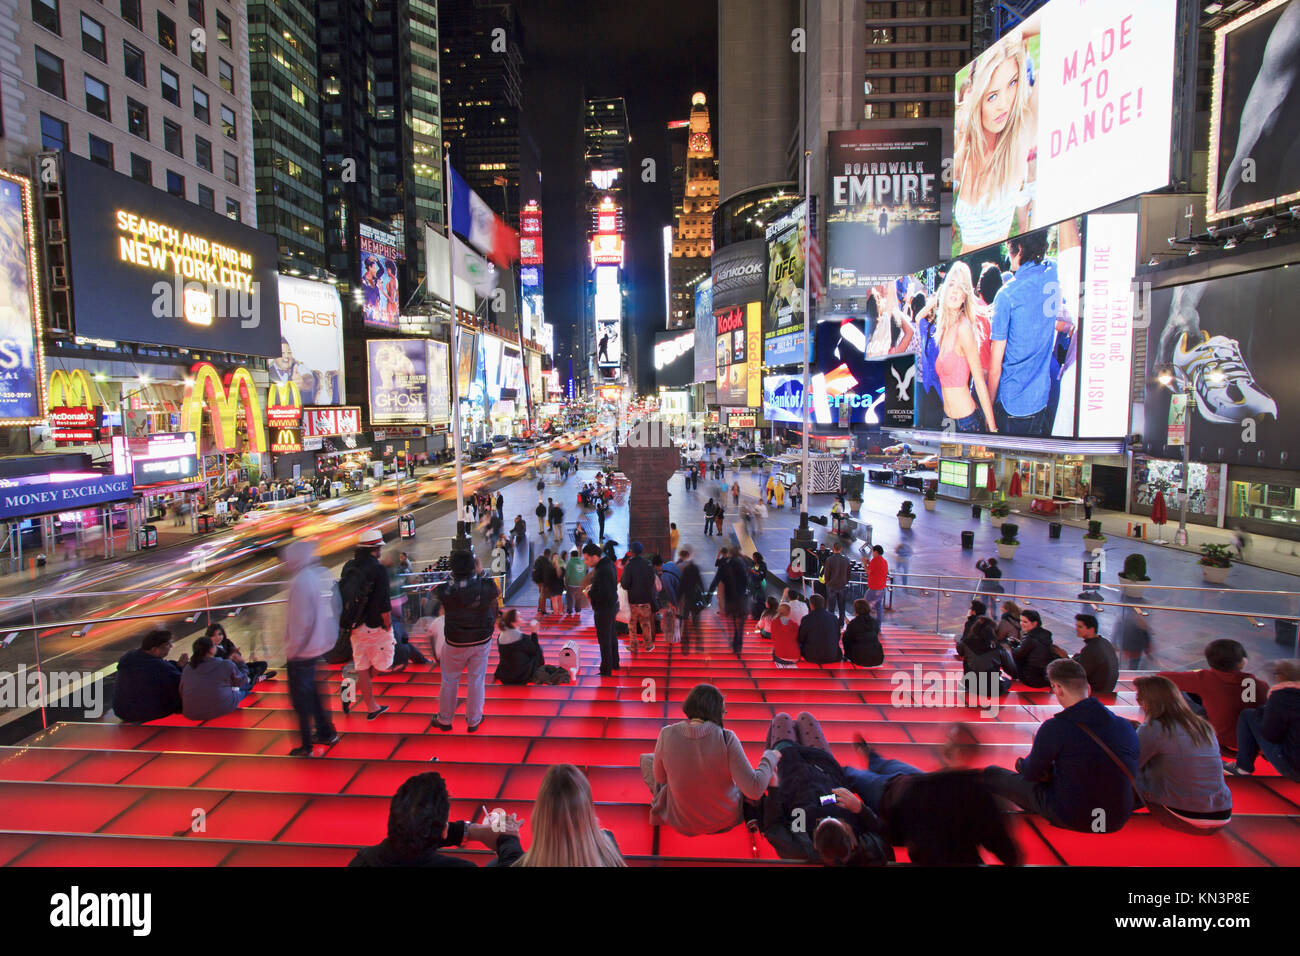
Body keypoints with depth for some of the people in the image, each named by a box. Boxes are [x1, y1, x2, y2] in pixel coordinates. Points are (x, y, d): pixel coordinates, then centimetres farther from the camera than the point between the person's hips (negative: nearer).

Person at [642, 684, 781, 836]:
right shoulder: (726, 737, -25)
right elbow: (755, 790, -26)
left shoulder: (667, 734, -20)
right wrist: (770, 757, -9)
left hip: (682, 823, 0)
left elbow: (660, 778, -4)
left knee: (646, 759, 22)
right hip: (726, 820, 0)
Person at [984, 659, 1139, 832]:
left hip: (1069, 819, -6)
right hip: (1119, 821, 6)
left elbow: (1031, 774, -7)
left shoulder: (1055, 727, -20)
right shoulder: (1126, 727, -4)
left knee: (992, 774, 9)